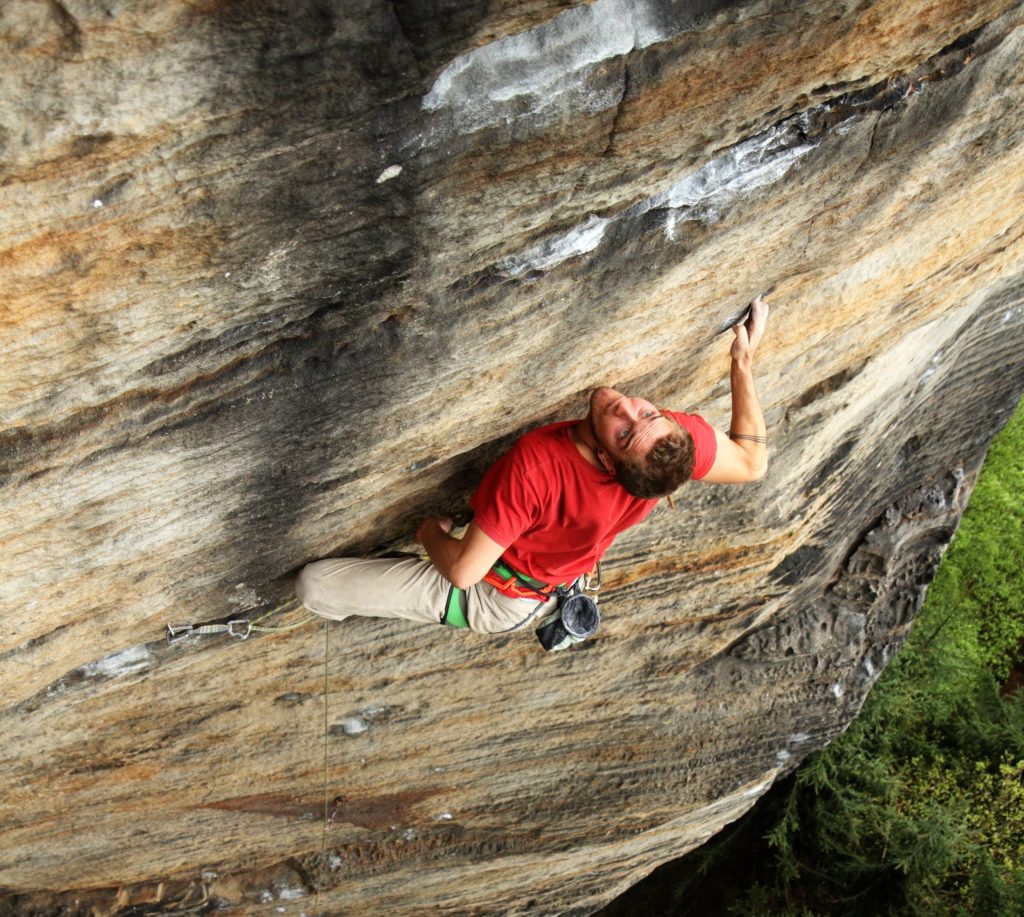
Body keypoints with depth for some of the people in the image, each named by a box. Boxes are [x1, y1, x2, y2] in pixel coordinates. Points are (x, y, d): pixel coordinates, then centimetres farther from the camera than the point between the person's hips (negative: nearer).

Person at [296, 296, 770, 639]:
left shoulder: (536, 461, -45)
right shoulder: (682, 435, -32)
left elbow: (462, 571, -35)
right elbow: (751, 463, -9)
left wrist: (430, 533, -12)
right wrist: (744, 361, -10)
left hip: (493, 599, -6)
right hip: (559, 583, 6)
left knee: (311, 584, -2)